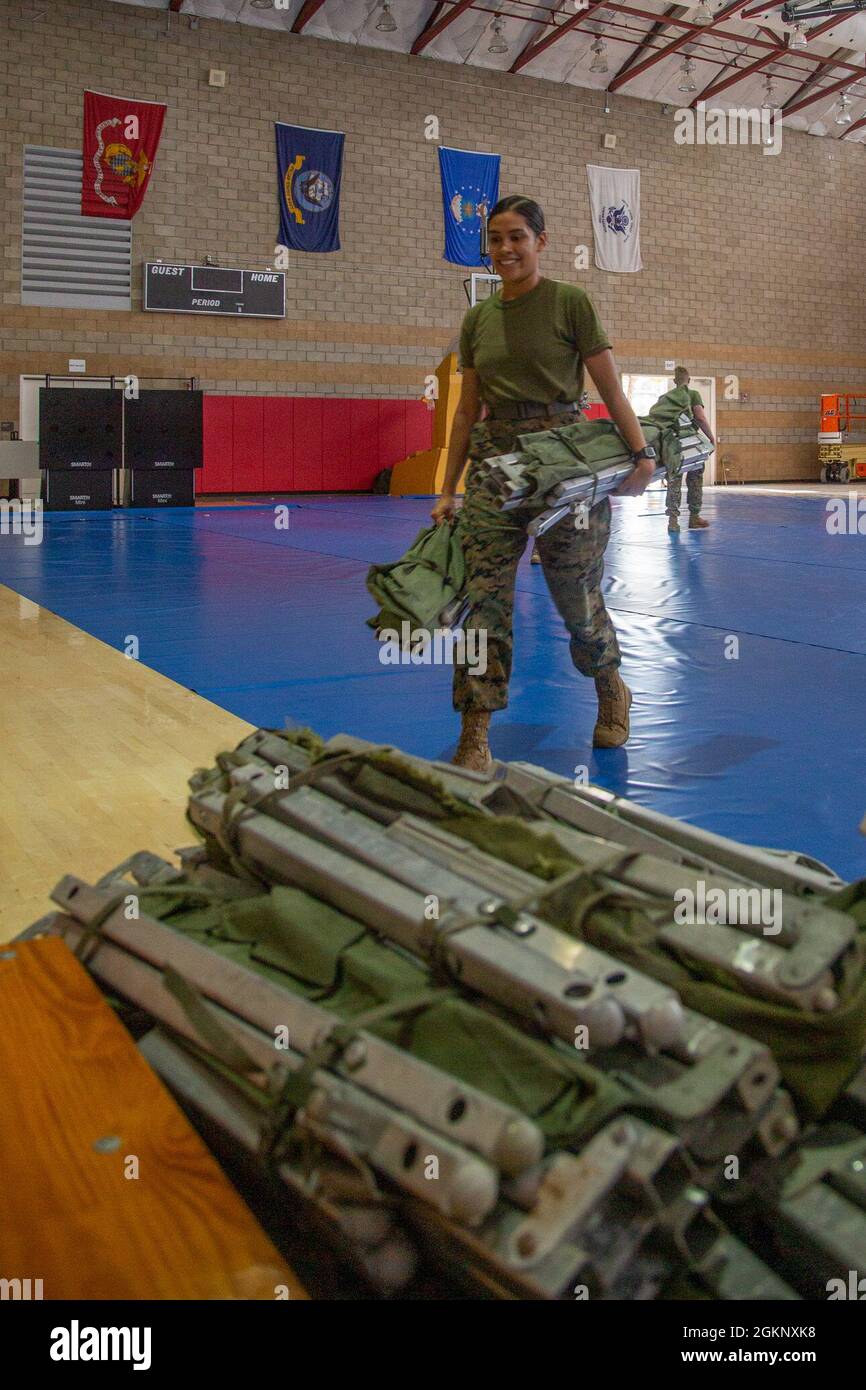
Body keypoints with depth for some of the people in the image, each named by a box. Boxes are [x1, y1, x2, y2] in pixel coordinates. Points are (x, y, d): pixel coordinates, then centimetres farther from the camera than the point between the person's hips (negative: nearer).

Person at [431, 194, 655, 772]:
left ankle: (612, 691, 33)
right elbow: (468, 409, 14)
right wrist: (448, 490, 11)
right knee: (485, 595, -6)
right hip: (495, 459, 4)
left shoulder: (570, 302, -1)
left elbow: (611, 388, -4)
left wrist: (642, 451, -16)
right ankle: (475, 736, -4)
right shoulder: (478, 319, 12)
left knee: (578, 594, 4)